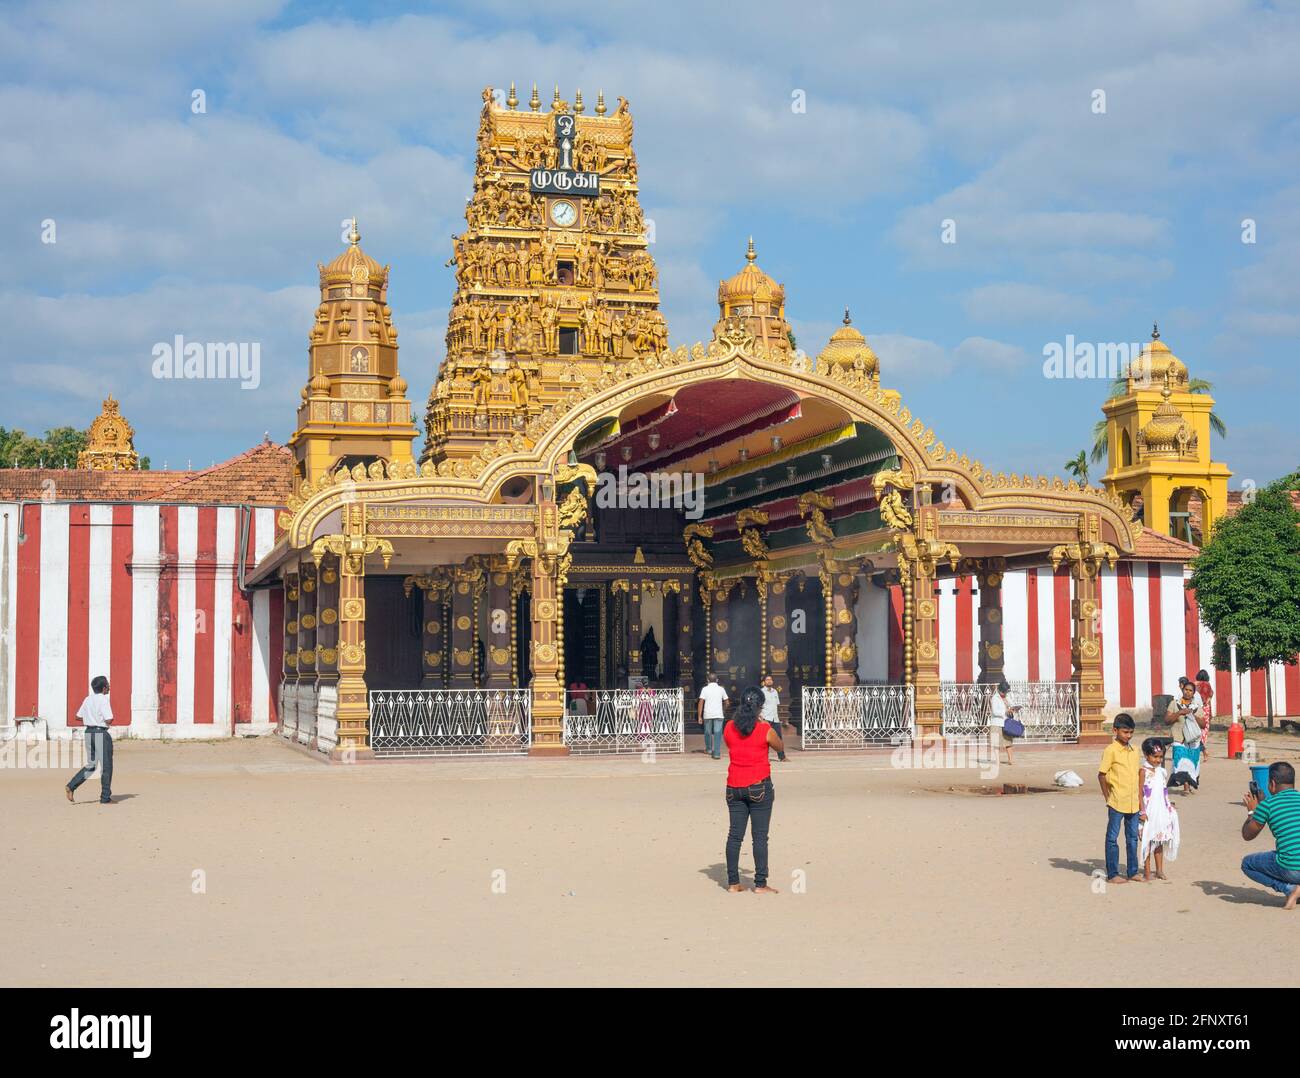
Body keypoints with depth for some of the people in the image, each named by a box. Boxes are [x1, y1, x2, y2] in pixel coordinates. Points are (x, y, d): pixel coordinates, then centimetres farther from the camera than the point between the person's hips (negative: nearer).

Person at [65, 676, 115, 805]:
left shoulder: (88, 699, 8)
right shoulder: (103, 700, -14)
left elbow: (79, 716, 14)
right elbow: (109, 720, -20)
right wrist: (110, 720, 1)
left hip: (89, 732, 7)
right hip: (101, 733, -7)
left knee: (91, 765, 17)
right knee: (106, 766, 3)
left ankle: (71, 786, 3)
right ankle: (105, 798, 7)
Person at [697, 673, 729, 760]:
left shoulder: (705, 689, 0)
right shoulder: (721, 689, 4)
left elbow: (701, 703, -6)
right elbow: (726, 701, 12)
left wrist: (699, 716, -3)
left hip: (707, 714, 0)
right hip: (718, 714, 0)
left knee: (708, 732, 18)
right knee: (717, 733, -3)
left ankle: (709, 749, 36)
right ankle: (716, 753, -12)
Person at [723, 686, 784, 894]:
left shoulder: (729, 728, -1)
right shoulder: (765, 730, -10)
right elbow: (780, 747, 7)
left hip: (734, 788, 4)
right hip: (759, 787, -4)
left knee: (734, 835, 8)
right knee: (760, 836, 1)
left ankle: (733, 883, 9)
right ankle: (760, 884, 1)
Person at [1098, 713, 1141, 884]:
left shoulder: (1134, 751, 10)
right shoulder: (1111, 750, -9)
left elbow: (1137, 776, 16)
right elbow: (1101, 775, -8)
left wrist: (1140, 801, 15)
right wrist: (1108, 797, -5)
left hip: (1133, 803, 6)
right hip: (1117, 803, -6)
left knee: (1133, 838, 12)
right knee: (1112, 838, 1)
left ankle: (1133, 872, 21)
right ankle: (1112, 874, 5)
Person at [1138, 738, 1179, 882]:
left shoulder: (1162, 772, 8)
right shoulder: (1144, 771, -10)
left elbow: (1164, 792, 16)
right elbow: (1140, 793, -12)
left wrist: (1169, 807, 14)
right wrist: (1142, 811, -16)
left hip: (1161, 810, 6)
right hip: (1149, 811, -6)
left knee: (1159, 841, 14)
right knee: (1147, 842, -1)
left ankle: (1159, 870, 25)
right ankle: (1147, 873, 3)